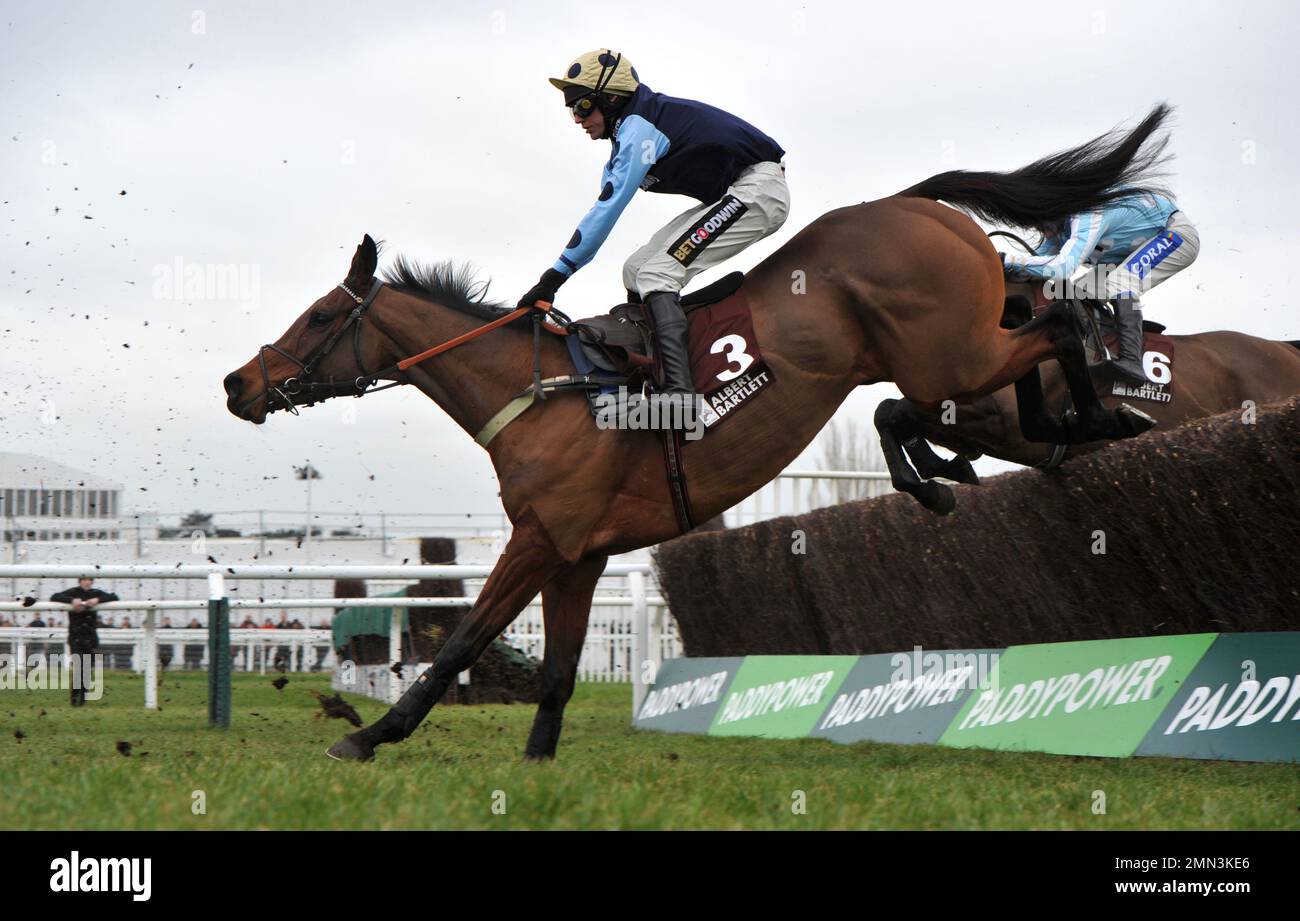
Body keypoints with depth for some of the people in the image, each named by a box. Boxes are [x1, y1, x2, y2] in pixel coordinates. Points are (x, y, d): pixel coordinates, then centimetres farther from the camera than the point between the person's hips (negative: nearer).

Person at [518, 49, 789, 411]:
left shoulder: (639, 127, -17)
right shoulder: (629, 132, 14)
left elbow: (607, 208, -23)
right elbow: (606, 209, 14)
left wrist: (555, 276, -23)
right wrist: (557, 273, 6)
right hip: (730, 197, 11)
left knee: (656, 275, -21)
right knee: (637, 271, 9)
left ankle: (679, 390, -37)